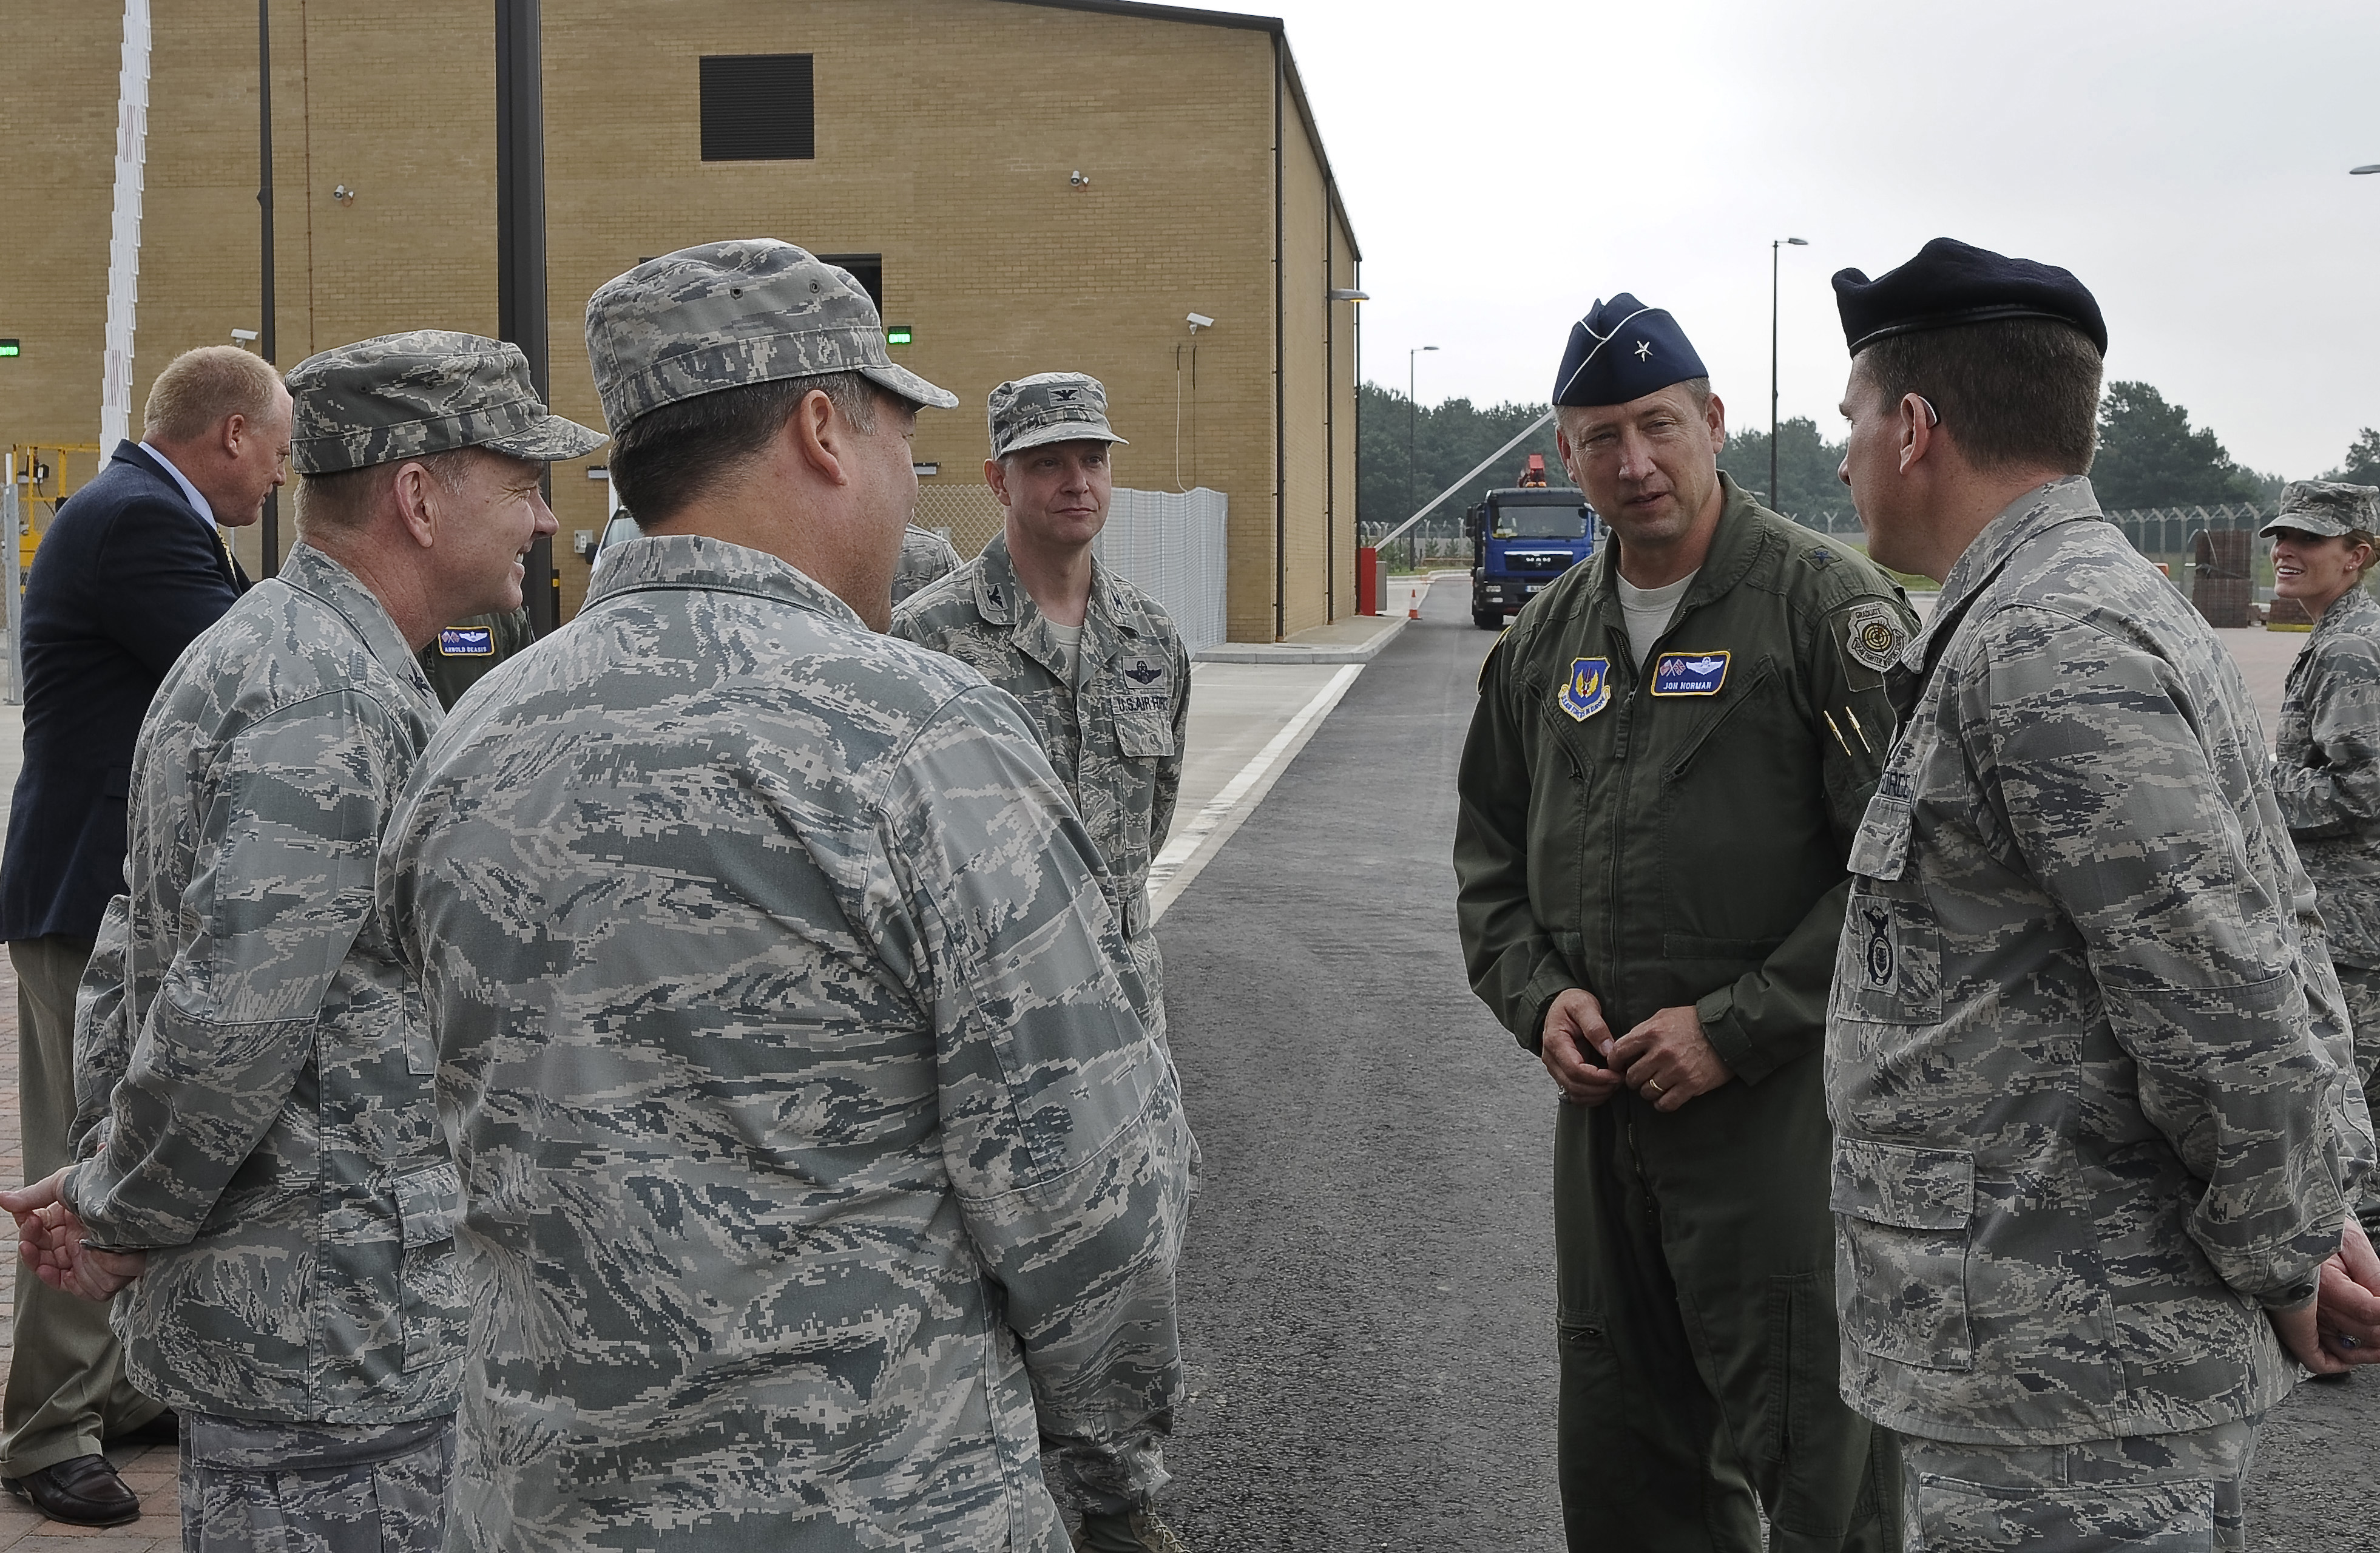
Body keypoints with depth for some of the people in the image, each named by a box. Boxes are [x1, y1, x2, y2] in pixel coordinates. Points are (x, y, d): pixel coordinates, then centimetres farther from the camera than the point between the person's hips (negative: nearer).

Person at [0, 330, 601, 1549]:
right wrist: (124, 1222, -12)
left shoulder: (249, 656, 13)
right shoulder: (336, 696, -20)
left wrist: (111, 1183, 12)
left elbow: (134, 953, 18)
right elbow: (234, 1020, -27)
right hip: (333, 1319, -10)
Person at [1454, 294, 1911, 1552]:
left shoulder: (1828, 605, -9)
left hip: (1781, 1107, -6)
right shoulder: (1549, 636, 11)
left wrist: (1734, 1029, -17)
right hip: (1600, 1107, 6)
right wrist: (1541, 996, -1)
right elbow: (1490, 852, 18)